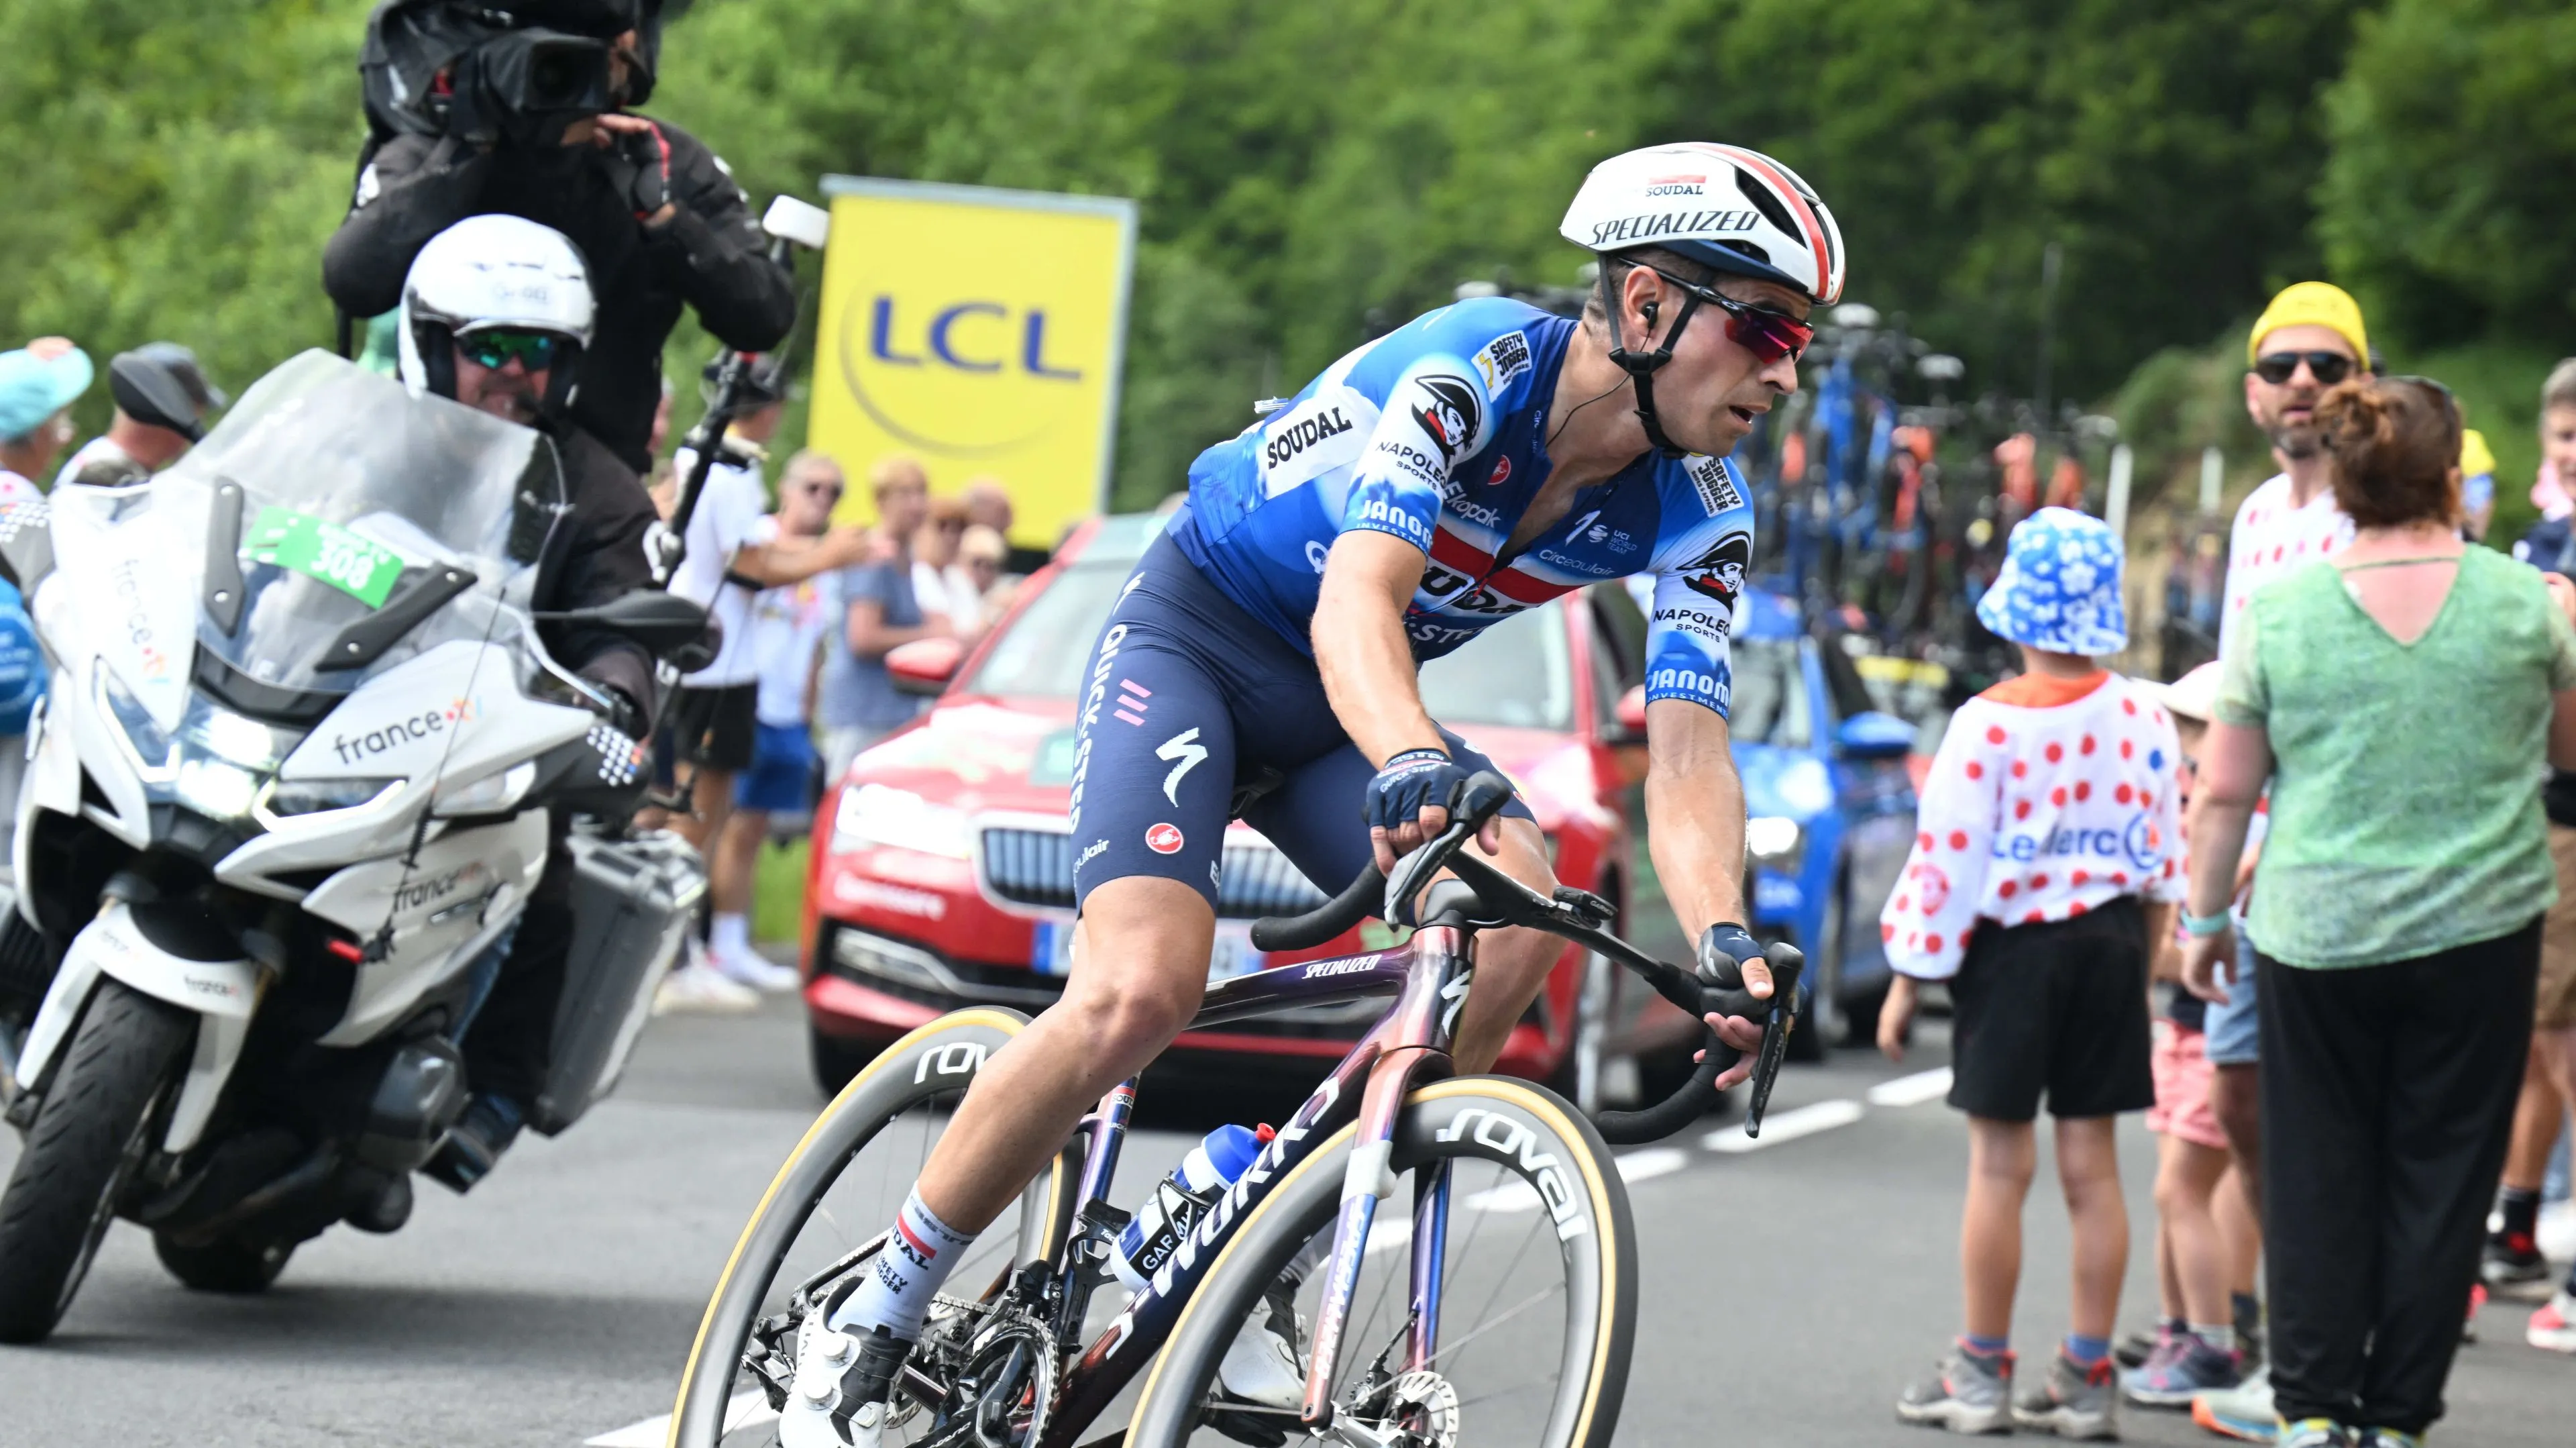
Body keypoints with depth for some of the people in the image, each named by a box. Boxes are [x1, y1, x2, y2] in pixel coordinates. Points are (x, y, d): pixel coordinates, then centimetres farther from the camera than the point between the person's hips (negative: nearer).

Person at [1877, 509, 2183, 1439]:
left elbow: (1946, 860, -12)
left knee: (1999, 1164, 2)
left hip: (2013, 945, -4)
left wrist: (1906, 983, -4)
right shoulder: (2145, 718, 0)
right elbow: (2163, 858, 8)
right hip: (2111, 939, 4)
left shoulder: (1989, 726, -14)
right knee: (2091, 1165, 7)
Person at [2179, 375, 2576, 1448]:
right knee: (2439, 1177, 8)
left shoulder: (2280, 613, -4)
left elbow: (2223, 793, 1)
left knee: (2319, 1172, 10)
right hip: (2478, 931, 0)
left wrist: (2205, 918, 14)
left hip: (2317, 936, 0)